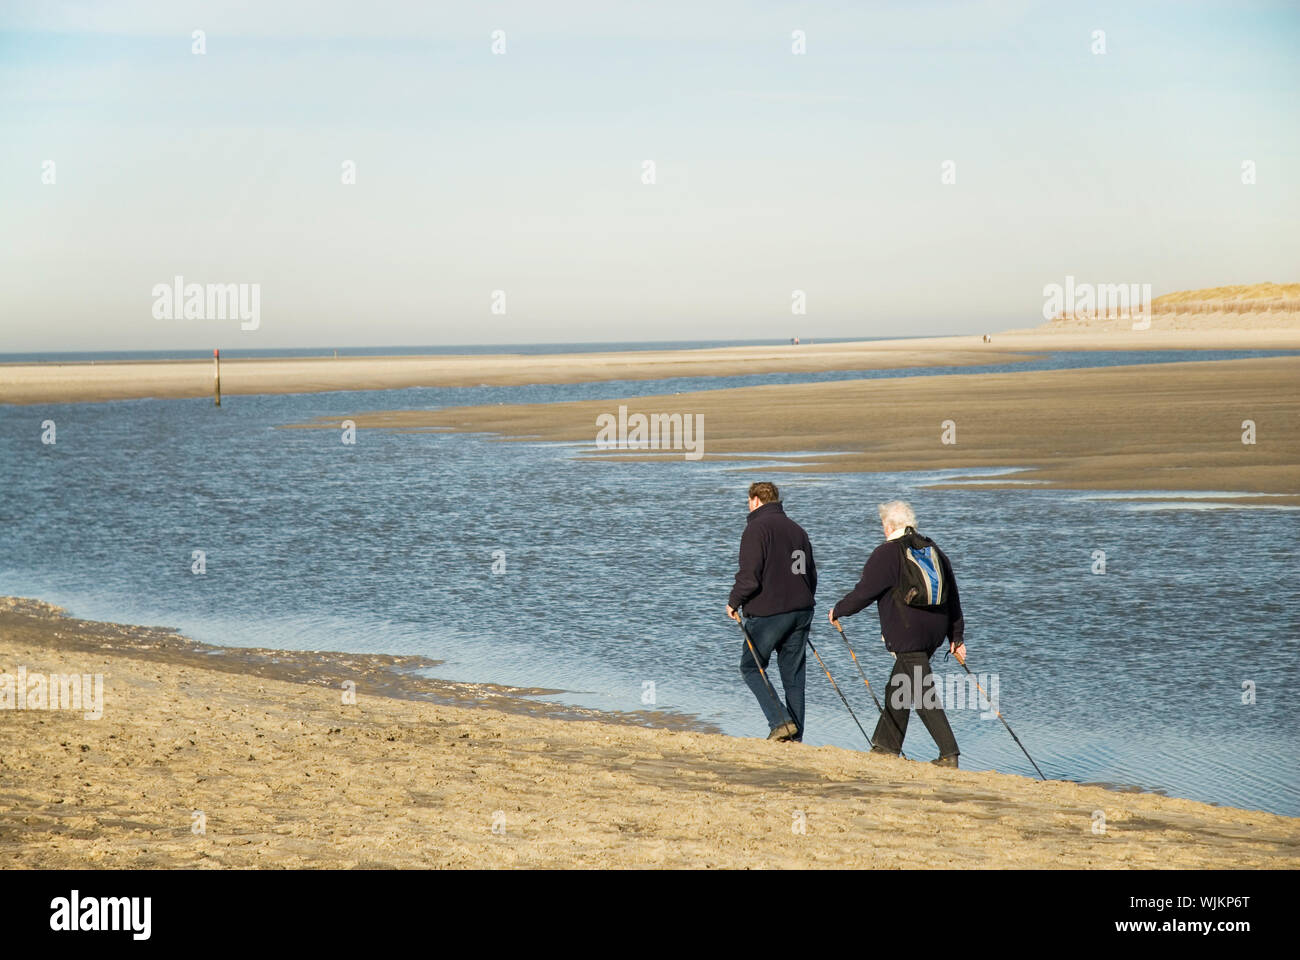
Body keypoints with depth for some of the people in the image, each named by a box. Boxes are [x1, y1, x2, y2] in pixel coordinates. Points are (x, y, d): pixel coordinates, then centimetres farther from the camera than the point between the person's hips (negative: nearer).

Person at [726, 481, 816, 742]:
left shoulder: (757, 528, -8)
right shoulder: (797, 529, 16)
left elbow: (750, 575, -17)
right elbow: (811, 574, 21)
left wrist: (734, 602, -2)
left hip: (767, 613, -7)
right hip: (801, 612, 7)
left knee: (751, 667, 6)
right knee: (793, 676, 9)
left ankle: (780, 721, -10)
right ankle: (795, 736, 7)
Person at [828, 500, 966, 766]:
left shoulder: (886, 554, -9)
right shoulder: (933, 550, 13)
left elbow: (864, 593, -7)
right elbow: (952, 596, 15)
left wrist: (837, 611, 10)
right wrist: (956, 636, 19)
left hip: (907, 634, -8)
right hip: (934, 631, 8)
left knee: (922, 694, -8)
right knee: (898, 687, 20)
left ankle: (949, 752, -14)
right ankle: (886, 744, 29)